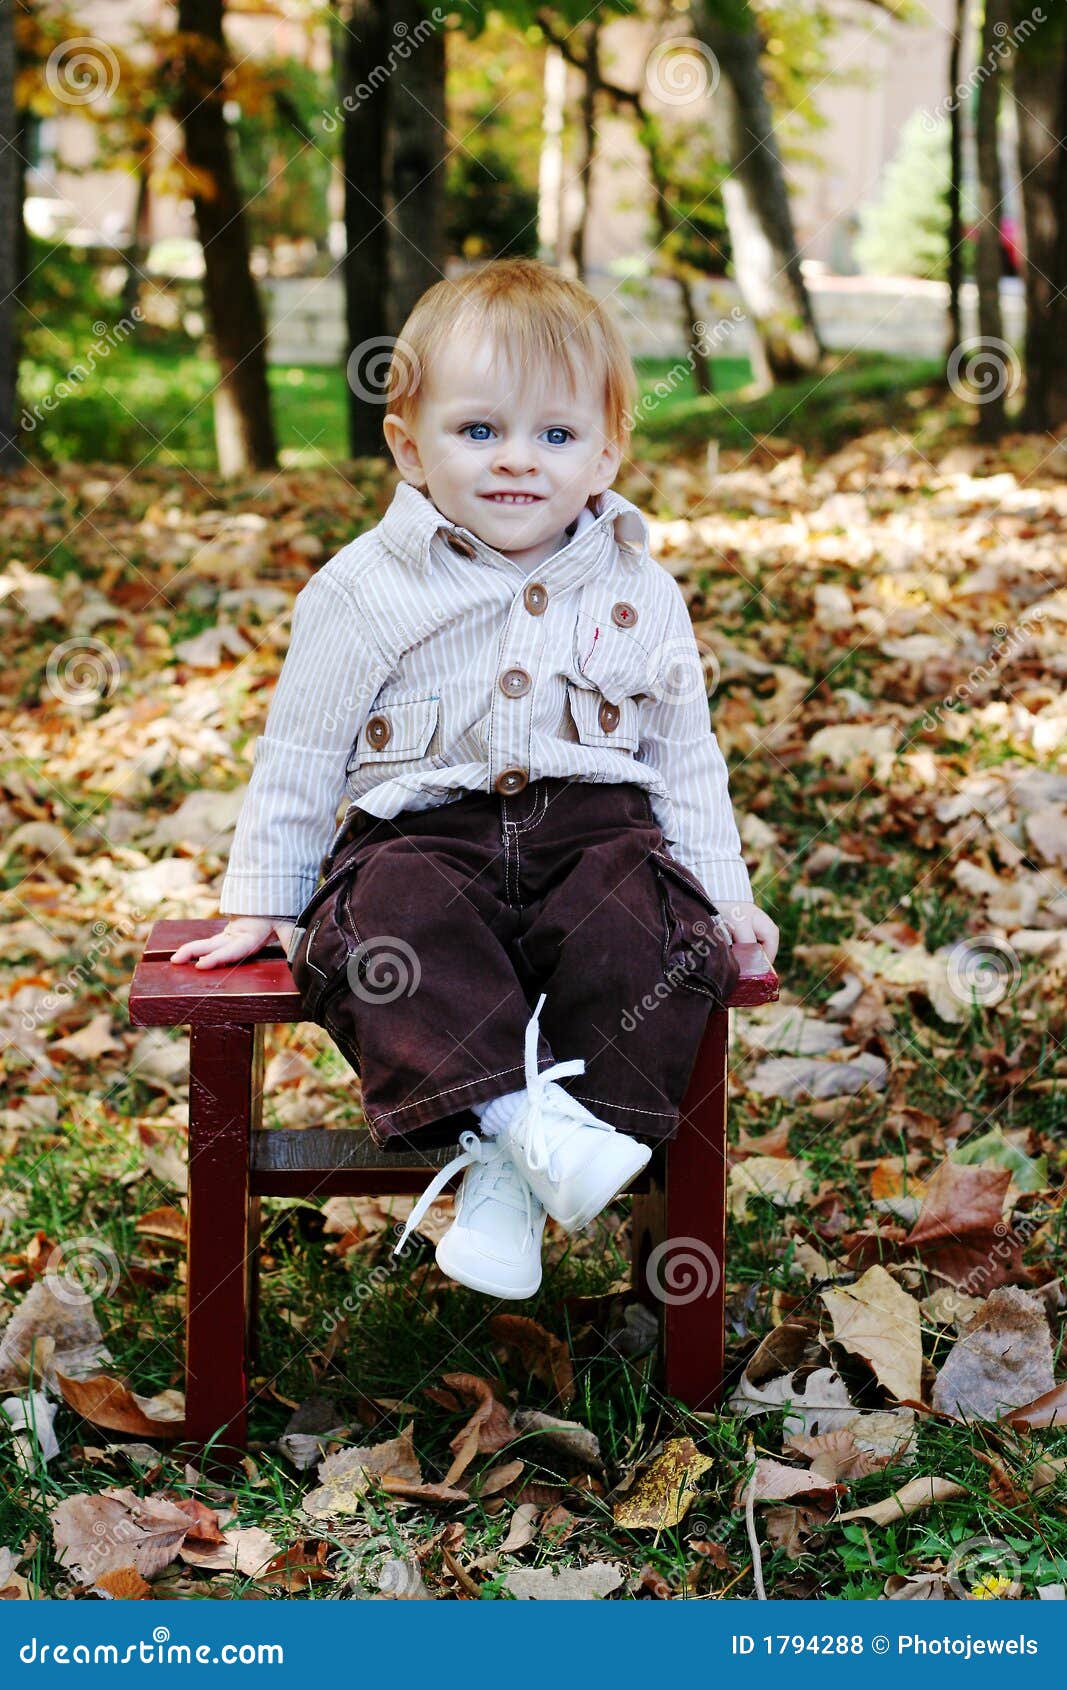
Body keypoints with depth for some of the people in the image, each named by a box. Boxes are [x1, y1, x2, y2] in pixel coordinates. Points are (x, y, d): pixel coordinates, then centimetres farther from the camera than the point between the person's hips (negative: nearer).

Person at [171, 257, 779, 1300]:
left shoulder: (640, 596, 8)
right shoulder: (364, 590, 1)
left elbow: (686, 756, 18)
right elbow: (300, 753, 8)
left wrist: (723, 890, 13)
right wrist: (261, 900, 7)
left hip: (594, 828, 1)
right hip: (422, 831, -1)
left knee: (653, 915, -30)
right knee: (388, 915, -34)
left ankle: (517, 1171, -29)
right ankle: (504, 1116, -38)